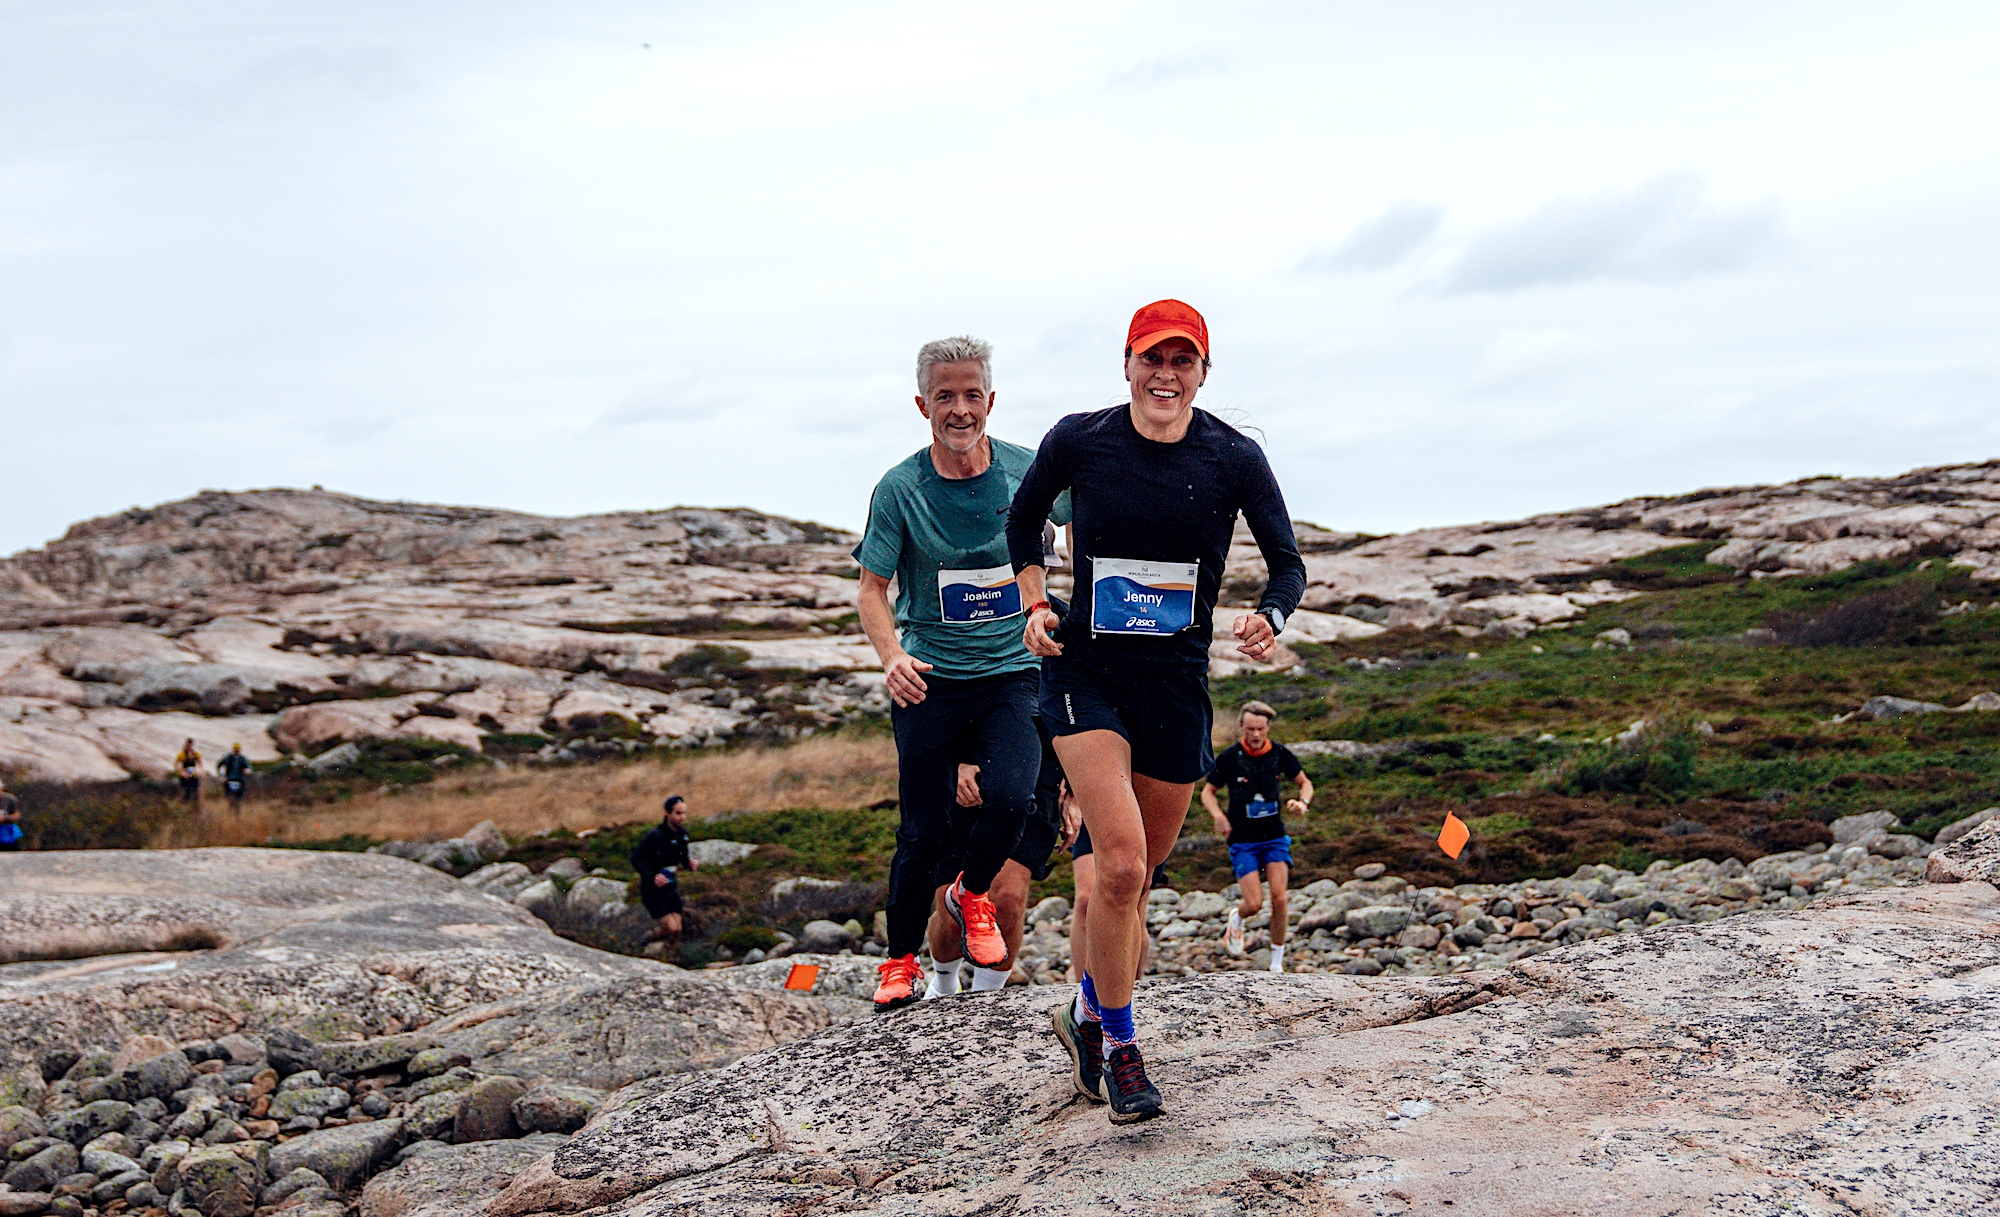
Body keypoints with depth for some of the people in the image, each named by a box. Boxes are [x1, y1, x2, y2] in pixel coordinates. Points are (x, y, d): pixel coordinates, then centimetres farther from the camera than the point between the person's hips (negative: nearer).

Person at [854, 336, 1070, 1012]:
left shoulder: (1030, 471, -4)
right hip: (929, 680, 0)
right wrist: (891, 656, -19)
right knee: (924, 832, 2)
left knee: (1010, 798, -21)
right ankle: (901, 962, 24)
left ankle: (973, 895, 11)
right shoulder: (900, 489, -6)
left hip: (1013, 674, 0)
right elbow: (872, 588, -1)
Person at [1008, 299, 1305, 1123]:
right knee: (1120, 862, -17)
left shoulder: (1235, 458, -6)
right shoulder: (1077, 441, -6)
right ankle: (1121, 1047, 1)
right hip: (1085, 673, -2)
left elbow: (1288, 564, 2)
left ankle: (1086, 1012, 37)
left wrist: (1270, 620, -18)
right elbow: (1023, 521, 12)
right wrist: (1036, 605, 0)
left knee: (1138, 873, 12)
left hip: (1178, 683, 2)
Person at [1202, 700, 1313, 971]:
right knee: (1254, 903, -11)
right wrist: (1218, 816, -18)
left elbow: (1305, 782, 12)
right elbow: (1207, 792, 1)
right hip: (1242, 840, -2)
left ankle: (1277, 963, 3)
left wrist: (1303, 802, -10)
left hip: (1274, 836, 2)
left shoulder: (1279, 753, -3)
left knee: (1279, 898, -12)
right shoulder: (1230, 756, -9)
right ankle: (1236, 918, 27)